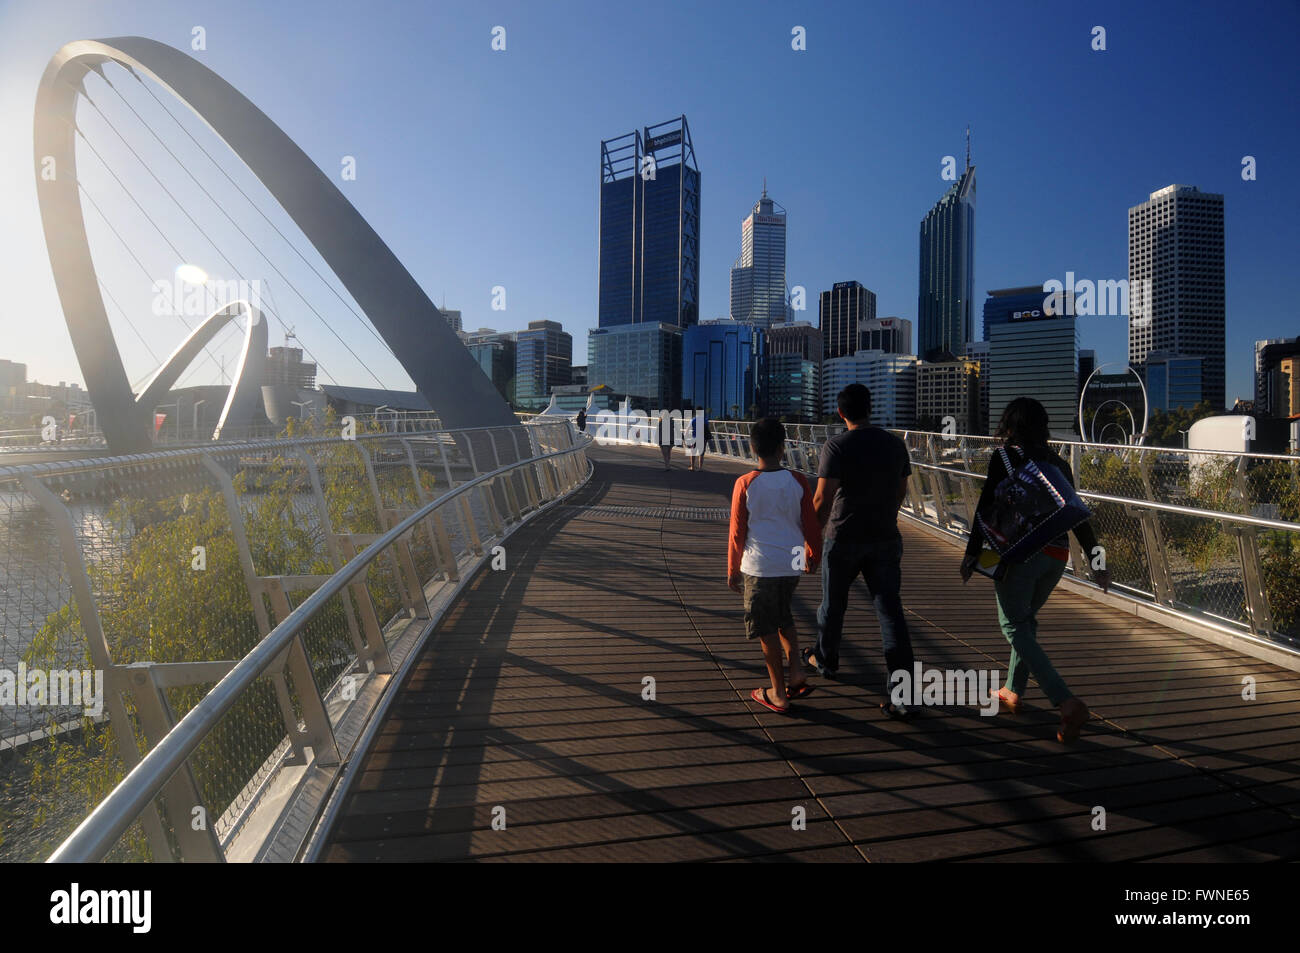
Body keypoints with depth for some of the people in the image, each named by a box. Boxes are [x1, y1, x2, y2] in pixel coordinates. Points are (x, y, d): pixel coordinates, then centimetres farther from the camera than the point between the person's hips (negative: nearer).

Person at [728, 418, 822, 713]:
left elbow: (737, 532, -4)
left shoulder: (745, 484, -9)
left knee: (767, 628, 8)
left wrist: (733, 570, 6)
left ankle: (779, 694, 16)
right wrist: (812, 555, 20)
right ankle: (796, 671, 16)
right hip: (792, 564, 3)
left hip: (759, 566, -3)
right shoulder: (798, 481, -4)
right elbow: (811, 525, 2)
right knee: (783, 617, 26)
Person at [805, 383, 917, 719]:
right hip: (886, 539, 4)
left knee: (833, 605, 18)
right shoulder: (895, 444, 3)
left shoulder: (836, 446, -12)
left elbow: (823, 499, -16)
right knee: (890, 611, 3)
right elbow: (900, 492, 13)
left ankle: (825, 659, 40)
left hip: (844, 539, -3)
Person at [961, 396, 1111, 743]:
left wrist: (972, 554, -6)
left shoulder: (1005, 458, -4)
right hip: (1056, 555, 6)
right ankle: (1013, 692, 29)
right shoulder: (1058, 464, 12)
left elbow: (987, 509, -10)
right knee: (1025, 619, 21)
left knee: (1015, 626, 0)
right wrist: (1097, 563, 14)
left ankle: (1068, 703, -12)